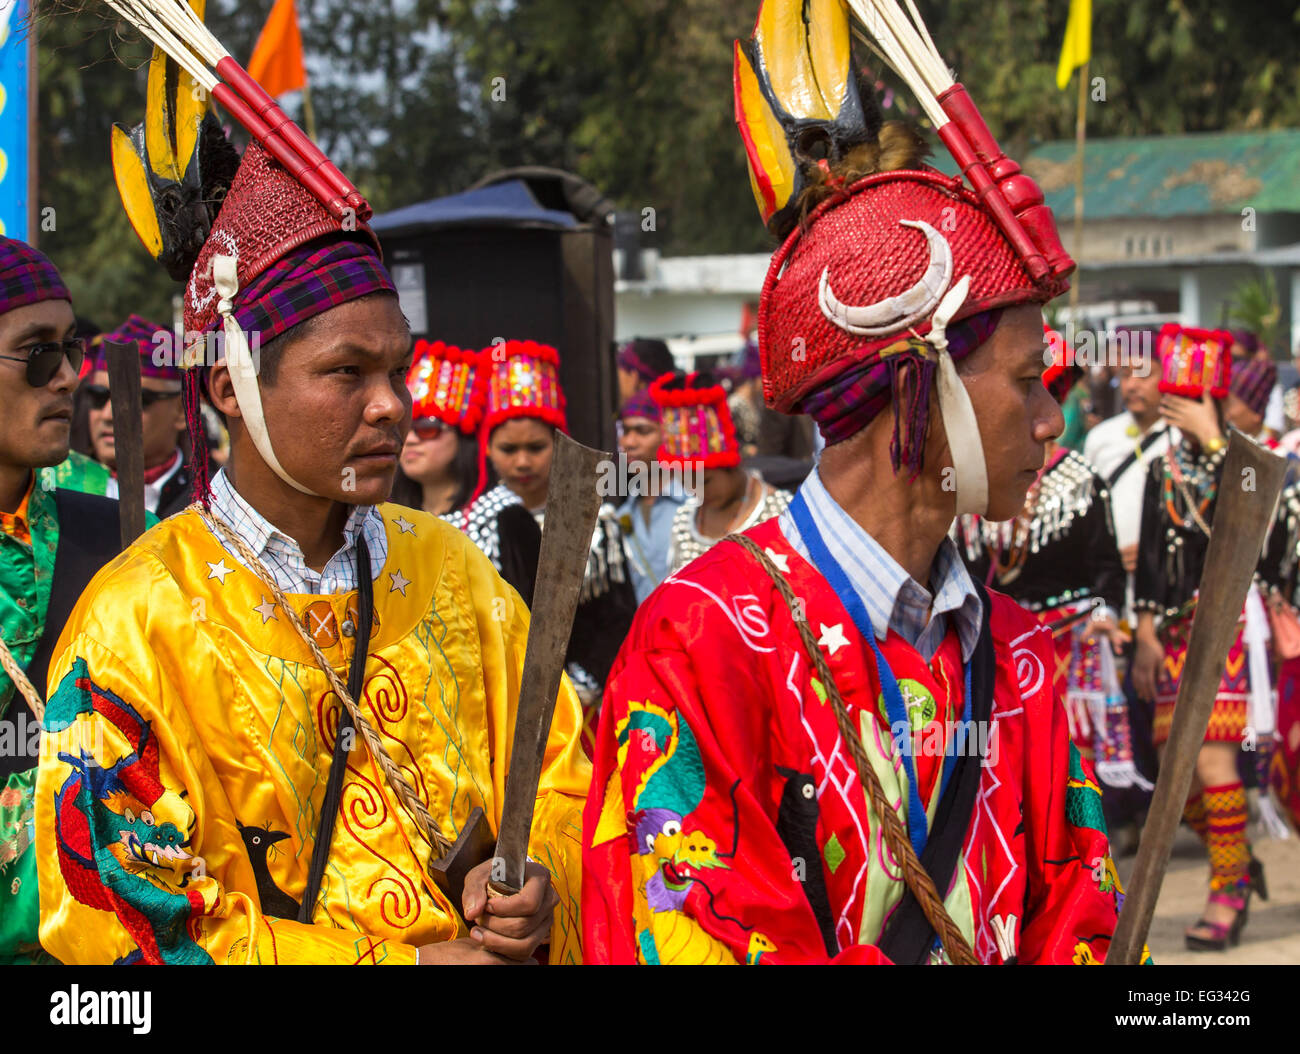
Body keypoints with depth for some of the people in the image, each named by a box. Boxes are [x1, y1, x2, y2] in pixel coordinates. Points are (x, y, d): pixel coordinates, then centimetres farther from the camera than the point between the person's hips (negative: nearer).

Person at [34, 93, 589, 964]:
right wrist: (407, 965, -11)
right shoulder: (138, 622, -5)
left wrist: (539, 884, -3)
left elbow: (557, 779, 18)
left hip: (492, 950, 4)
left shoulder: (451, 569, 10)